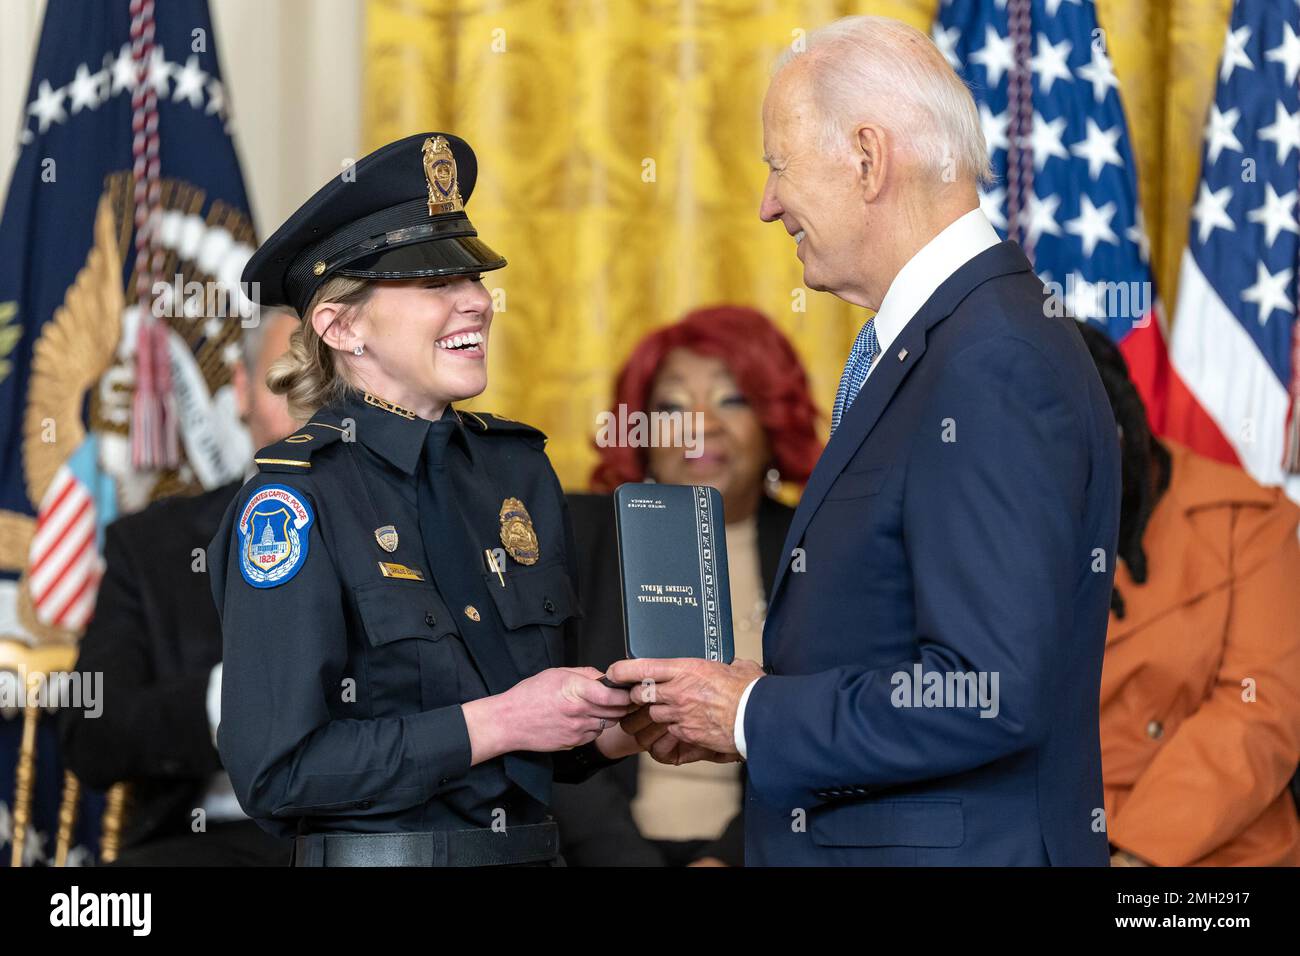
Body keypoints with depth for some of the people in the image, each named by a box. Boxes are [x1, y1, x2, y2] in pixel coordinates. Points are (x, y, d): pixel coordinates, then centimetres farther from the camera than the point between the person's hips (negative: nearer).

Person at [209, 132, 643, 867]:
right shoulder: (294, 501, -12)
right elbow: (275, 770, -18)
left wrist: (618, 728, -7)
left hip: (532, 848, 6)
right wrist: (493, 724, -20)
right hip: (374, 853, -5)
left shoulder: (518, 466, 5)